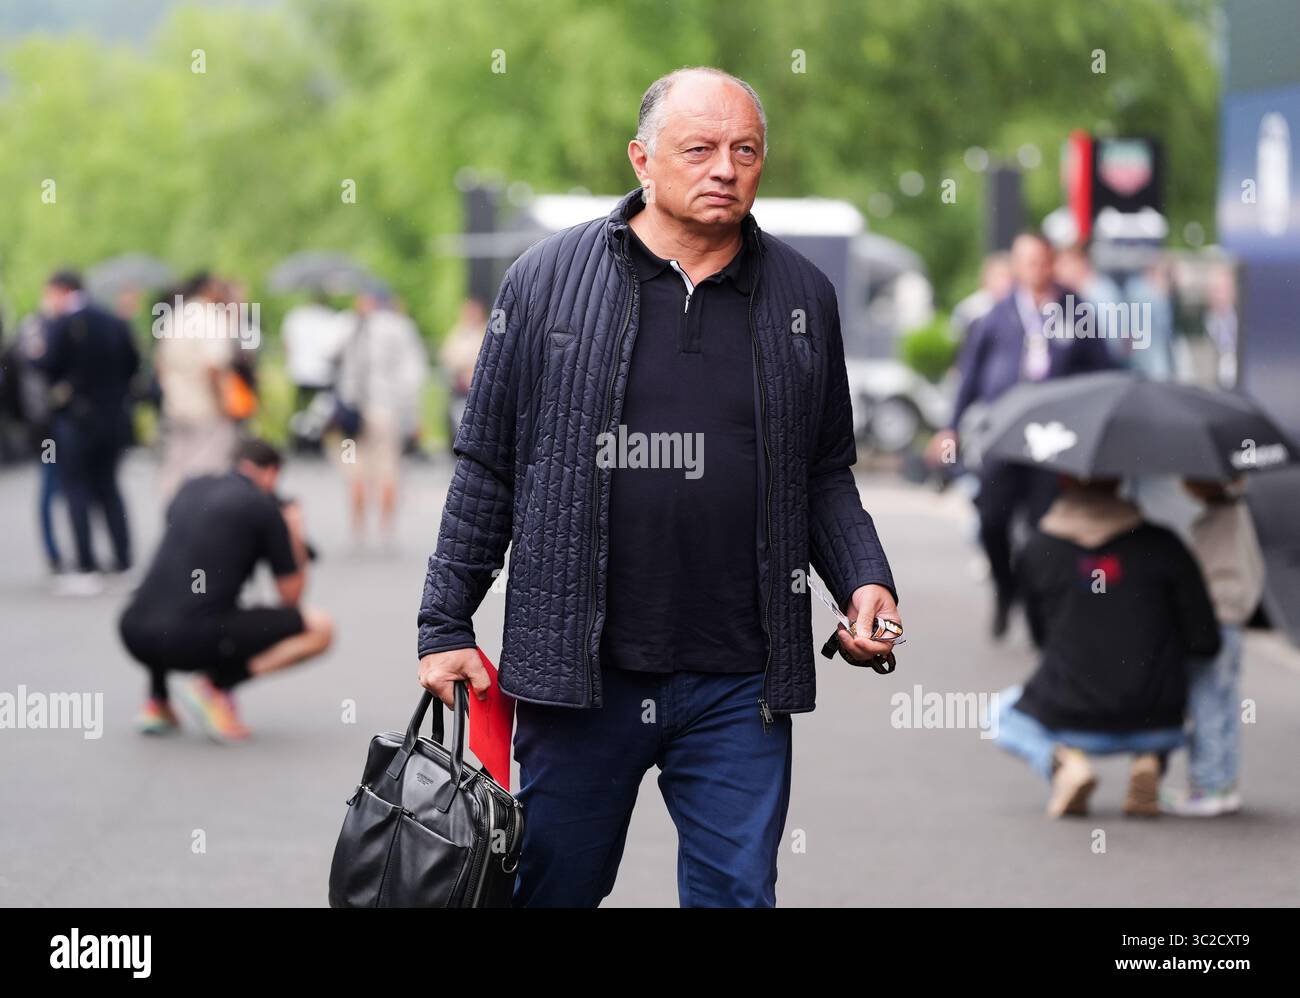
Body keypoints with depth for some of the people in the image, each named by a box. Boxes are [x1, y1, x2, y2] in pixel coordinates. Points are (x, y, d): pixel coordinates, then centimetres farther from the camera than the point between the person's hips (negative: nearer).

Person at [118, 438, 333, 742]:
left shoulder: (191, 488, 19)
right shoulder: (265, 506, 3)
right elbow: (291, 597, 8)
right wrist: (295, 535, 22)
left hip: (135, 635, 6)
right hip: (195, 642, -6)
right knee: (320, 628, 3)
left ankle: (157, 701, 21)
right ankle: (215, 685, -6)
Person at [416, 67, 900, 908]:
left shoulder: (803, 296, 7)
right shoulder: (551, 278, 1)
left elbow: (826, 474, 16)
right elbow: (488, 467, 4)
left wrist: (865, 581, -1)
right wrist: (447, 627, 2)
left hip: (739, 687, 1)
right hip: (576, 676, -1)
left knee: (737, 892, 4)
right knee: (555, 887, 8)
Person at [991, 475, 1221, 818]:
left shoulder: (1035, 553, -1)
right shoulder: (1162, 545, -4)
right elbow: (1206, 642, -4)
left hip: (1069, 726, -1)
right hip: (1154, 727, 1)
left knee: (1005, 710, 32)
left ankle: (1062, 760, -1)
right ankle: (1150, 762, 4)